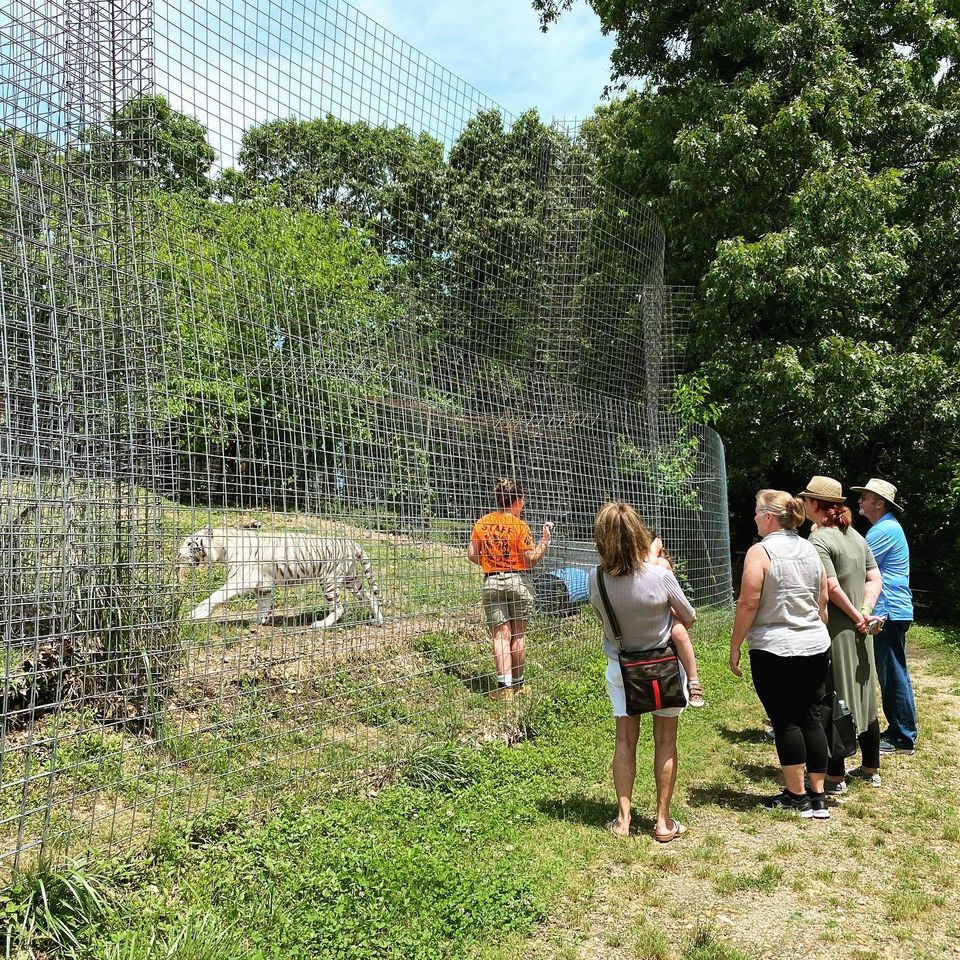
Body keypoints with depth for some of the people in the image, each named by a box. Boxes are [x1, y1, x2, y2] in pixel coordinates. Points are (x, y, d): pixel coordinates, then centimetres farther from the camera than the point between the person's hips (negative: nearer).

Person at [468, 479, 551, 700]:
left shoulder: (482, 523, 2)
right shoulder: (519, 526, -10)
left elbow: (472, 554, 5)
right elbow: (531, 560, -11)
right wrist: (545, 540, -2)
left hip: (491, 582, 2)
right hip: (517, 580, -2)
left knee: (500, 634, 2)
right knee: (518, 634, 10)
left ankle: (504, 685, -5)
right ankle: (517, 682, 20)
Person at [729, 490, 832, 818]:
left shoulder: (760, 552, -11)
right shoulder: (810, 550, 9)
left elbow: (748, 604, -14)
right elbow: (823, 603, 14)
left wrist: (734, 647, -6)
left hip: (775, 650, -6)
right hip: (816, 647, 6)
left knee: (785, 722, 3)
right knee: (810, 718, 11)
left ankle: (797, 797, 11)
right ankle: (818, 796, 16)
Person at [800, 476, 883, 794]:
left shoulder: (818, 539, -16)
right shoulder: (855, 535, 9)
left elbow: (832, 587, -22)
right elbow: (875, 579, 7)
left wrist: (856, 616, -10)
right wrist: (865, 611, -4)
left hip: (833, 632, -8)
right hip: (859, 633, 8)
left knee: (831, 702, 0)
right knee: (863, 698, 17)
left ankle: (835, 777, 7)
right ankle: (870, 768, 30)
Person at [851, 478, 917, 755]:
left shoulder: (884, 530, -16)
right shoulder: (888, 527, 17)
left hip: (890, 613, -11)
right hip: (888, 612, 11)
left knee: (894, 676, -4)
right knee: (889, 675, 16)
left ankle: (904, 738, 2)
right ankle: (896, 729, 24)